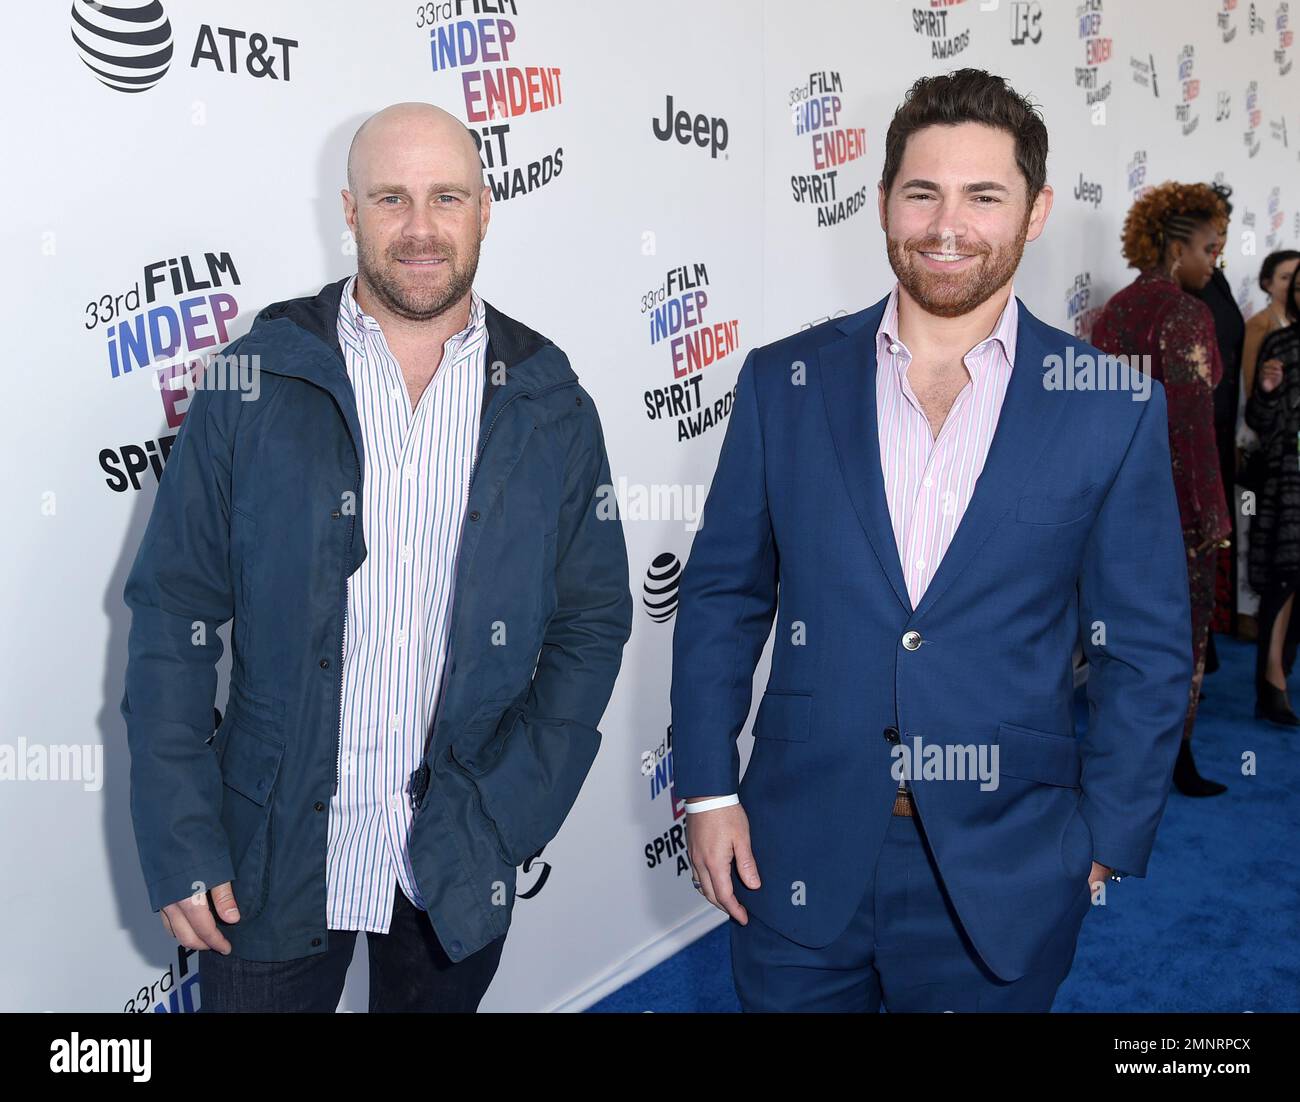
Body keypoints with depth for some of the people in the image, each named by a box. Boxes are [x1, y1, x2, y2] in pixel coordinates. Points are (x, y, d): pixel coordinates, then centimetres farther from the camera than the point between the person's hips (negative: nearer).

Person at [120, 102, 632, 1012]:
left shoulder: (550, 408, -1)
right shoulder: (254, 384, -5)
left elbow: (593, 624, 1)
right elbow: (174, 617, -3)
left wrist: (501, 817, -8)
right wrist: (178, 845, -7)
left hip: (458, 867, 2)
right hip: (272, 855, -1)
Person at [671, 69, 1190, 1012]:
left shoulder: (1112, 406, -4)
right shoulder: (785, 381, 0)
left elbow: (1146, 652, 0)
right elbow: (722, 597, 4)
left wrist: (1104, 846, -3)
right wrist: (708, 790, 0)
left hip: (1004, 871, -1)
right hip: (799, 859, 1)